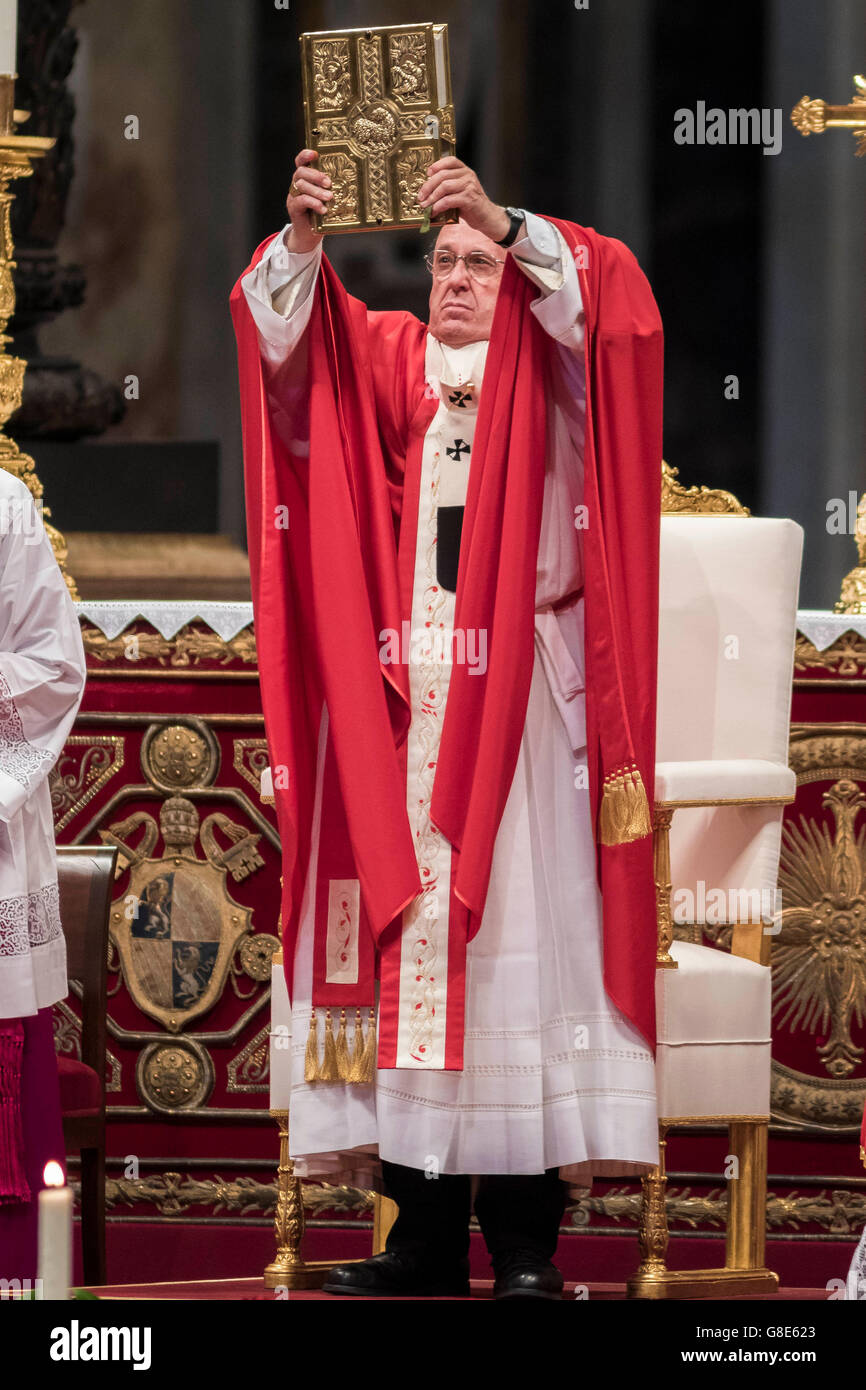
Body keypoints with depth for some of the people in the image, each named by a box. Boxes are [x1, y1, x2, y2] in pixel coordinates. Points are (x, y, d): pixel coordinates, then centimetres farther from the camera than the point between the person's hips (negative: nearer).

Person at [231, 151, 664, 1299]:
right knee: (398, 930, -1)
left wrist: (503, 220, -24)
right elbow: (285, 337, -3)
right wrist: (301, 236, -21)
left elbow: (601, 301, -11)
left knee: (515, 932, -7)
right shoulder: (385, 362, 14)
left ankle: (526, 1235, -7)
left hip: (516, 698, -2)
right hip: (393, 701, 3)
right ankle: (427, 1232, 2)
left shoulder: (545, 371, 9)